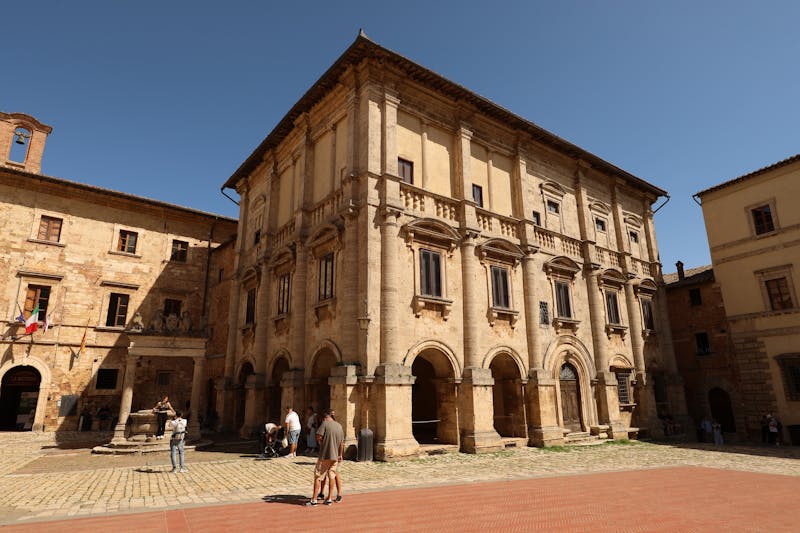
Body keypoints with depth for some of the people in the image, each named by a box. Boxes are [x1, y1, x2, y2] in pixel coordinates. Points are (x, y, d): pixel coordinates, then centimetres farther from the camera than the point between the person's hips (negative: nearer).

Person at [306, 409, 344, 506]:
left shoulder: (325, 423, -7)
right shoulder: (339, 426, 10)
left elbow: (318, 437, -16)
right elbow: (342, 443, 14)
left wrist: (322, 445, 3)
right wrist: (340, 455, 22)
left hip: (325, 455, -5)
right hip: (335, 456, 5)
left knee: (318, 476, 3)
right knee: (331, 476, 14)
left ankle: (314, 499, 5)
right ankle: (329, 499, 18)